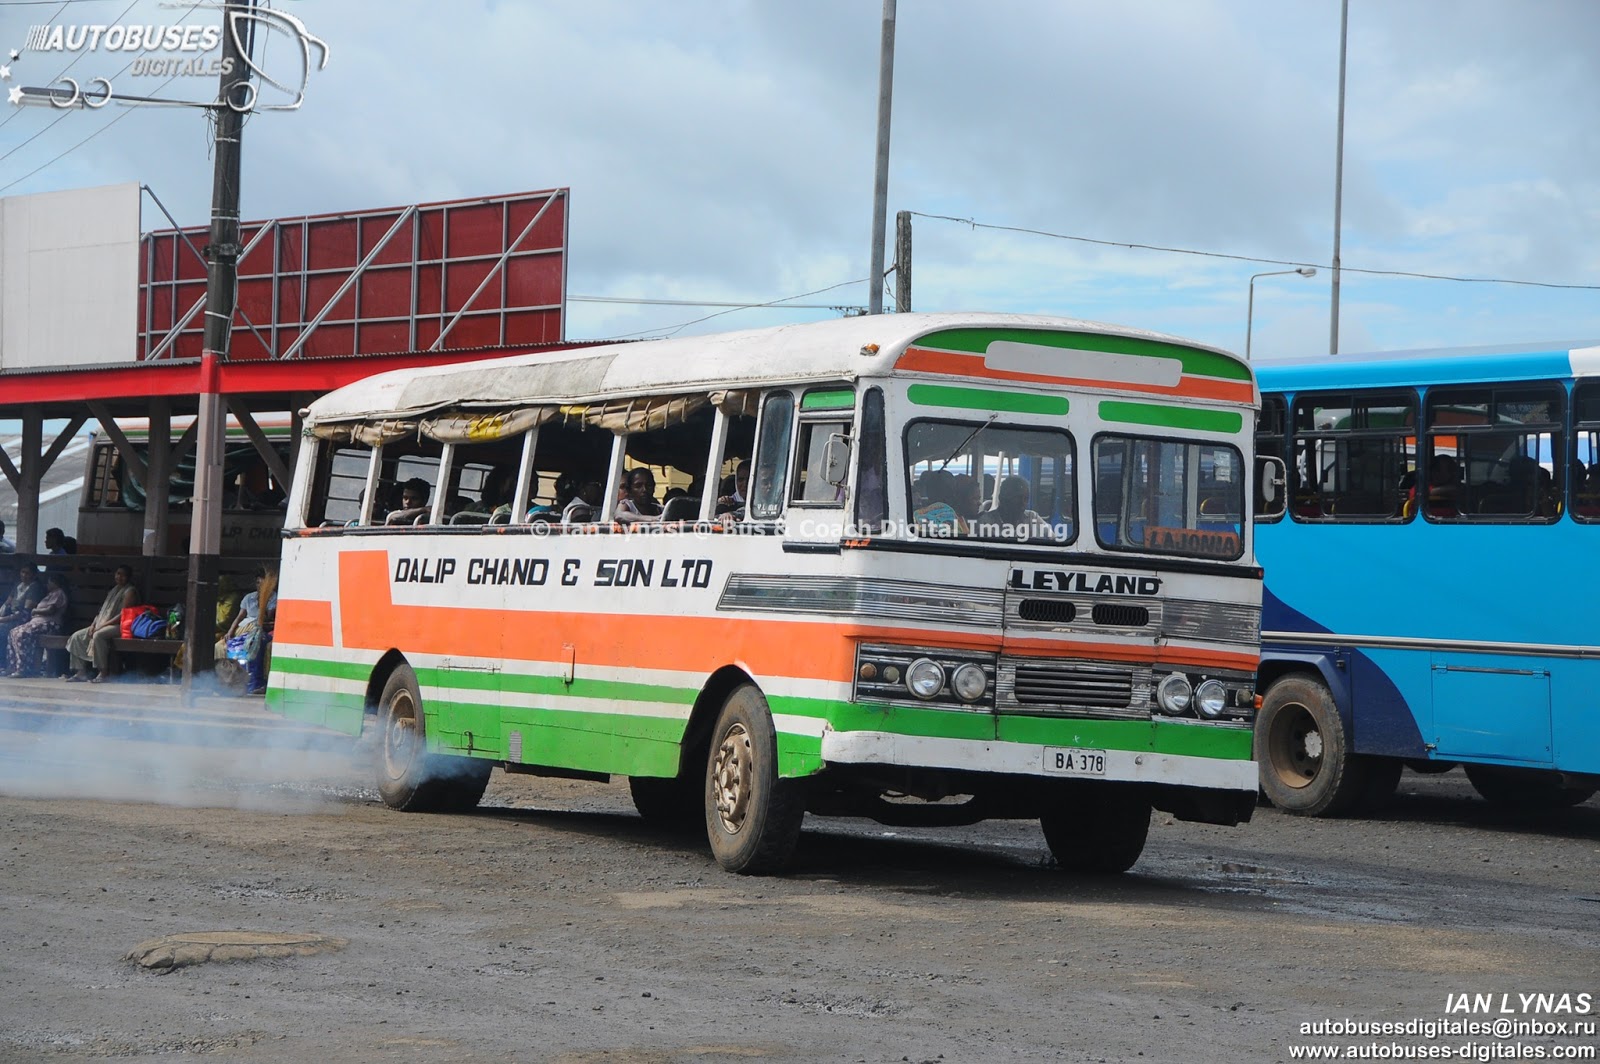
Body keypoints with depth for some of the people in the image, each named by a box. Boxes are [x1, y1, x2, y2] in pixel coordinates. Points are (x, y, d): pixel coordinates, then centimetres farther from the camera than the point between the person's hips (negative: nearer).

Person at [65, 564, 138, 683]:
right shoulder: (113, 591, 22)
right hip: (102, 625, 9)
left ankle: (103, 673, -33)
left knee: (98, 635, -38)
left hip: (118, 626, -9)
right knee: (76, 636, -2)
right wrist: (93, 624, 1)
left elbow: (123, 615, -15)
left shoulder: (130, 591, -5)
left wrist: (103, 625, -18)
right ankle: (81, 672, -6)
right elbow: (102, 611, 20)